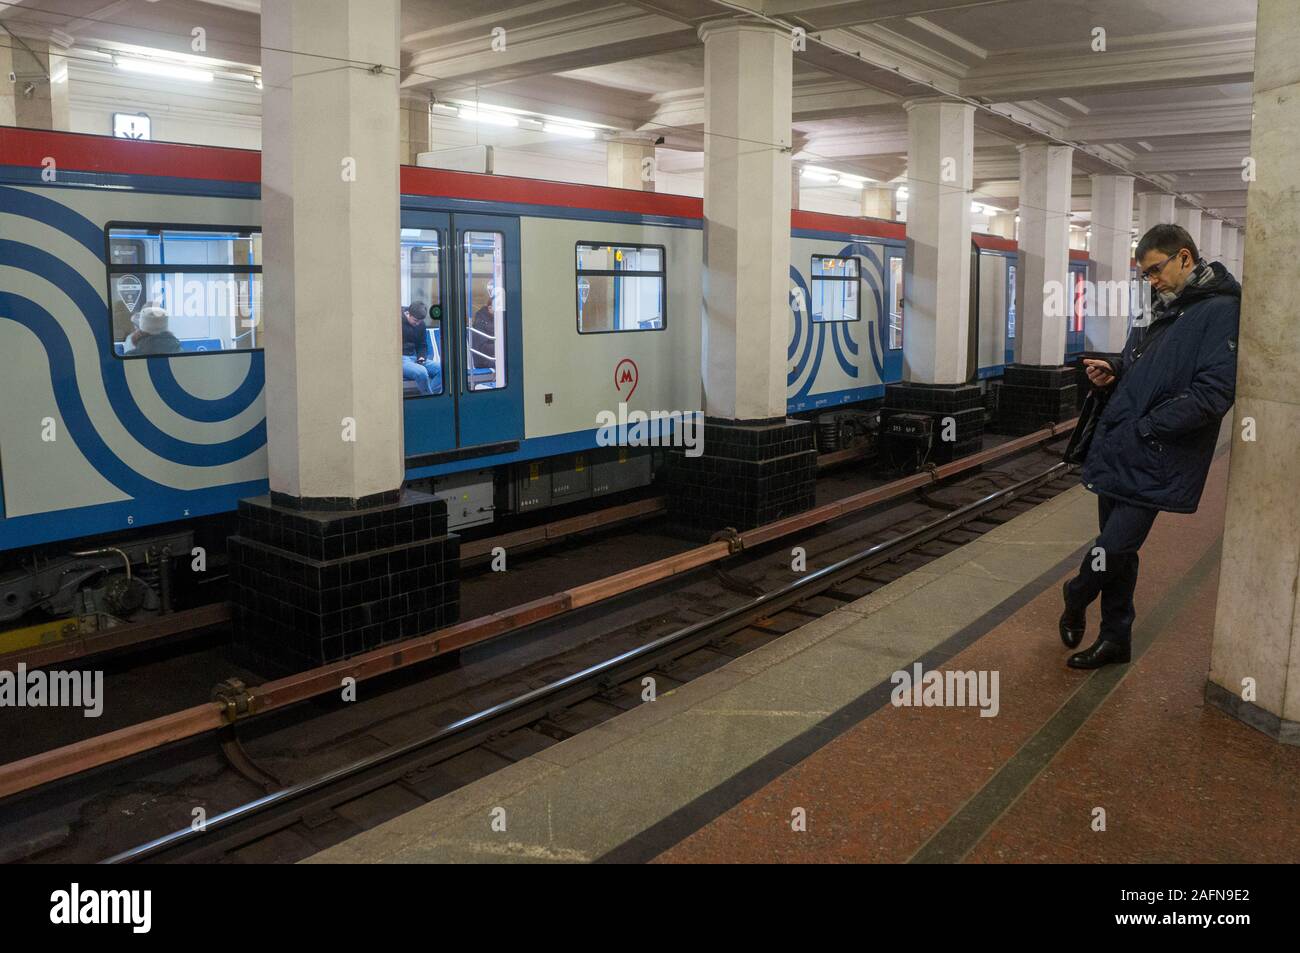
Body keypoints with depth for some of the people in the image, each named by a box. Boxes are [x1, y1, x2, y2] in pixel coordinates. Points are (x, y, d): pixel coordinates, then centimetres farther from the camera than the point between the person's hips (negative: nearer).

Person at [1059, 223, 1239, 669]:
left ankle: (1075, 602, 19)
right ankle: (1115, 637, 28)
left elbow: (1213, 393, -20)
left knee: (1111, 552, -9)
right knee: (1118, 552, 14)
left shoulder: (1221, 311, -11)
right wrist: (1113, 373, 4)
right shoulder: (1165, 309, 17)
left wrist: (1146, 427, -18)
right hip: (1117, 453, 8)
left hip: (1153, 465, -8)